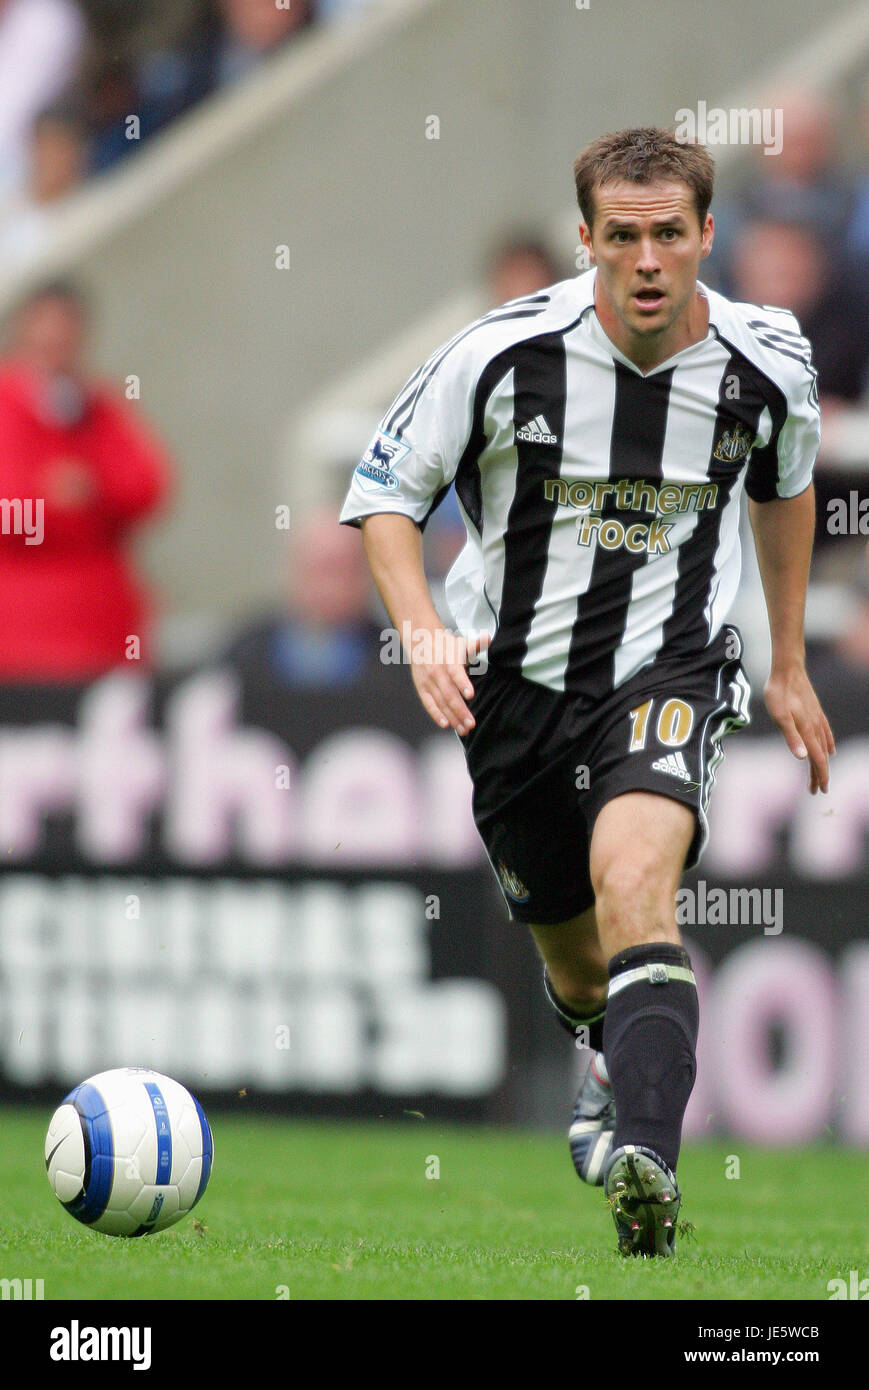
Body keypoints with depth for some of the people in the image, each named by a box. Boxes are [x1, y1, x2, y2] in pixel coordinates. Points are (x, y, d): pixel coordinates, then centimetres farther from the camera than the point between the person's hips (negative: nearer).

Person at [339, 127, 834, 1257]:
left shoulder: (769, 363, -10)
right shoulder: (506, 354, -17)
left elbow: (785, 487, 14)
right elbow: (383, 490, -5)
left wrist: (790, 668, 20)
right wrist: (423, 633, -21)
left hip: (672, 668, -1)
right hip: (516, 675, 1)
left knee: (634, 880, -31)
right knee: (576, 966, 14)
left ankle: (645, 1158, -44)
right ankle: (614, 1065, 51)